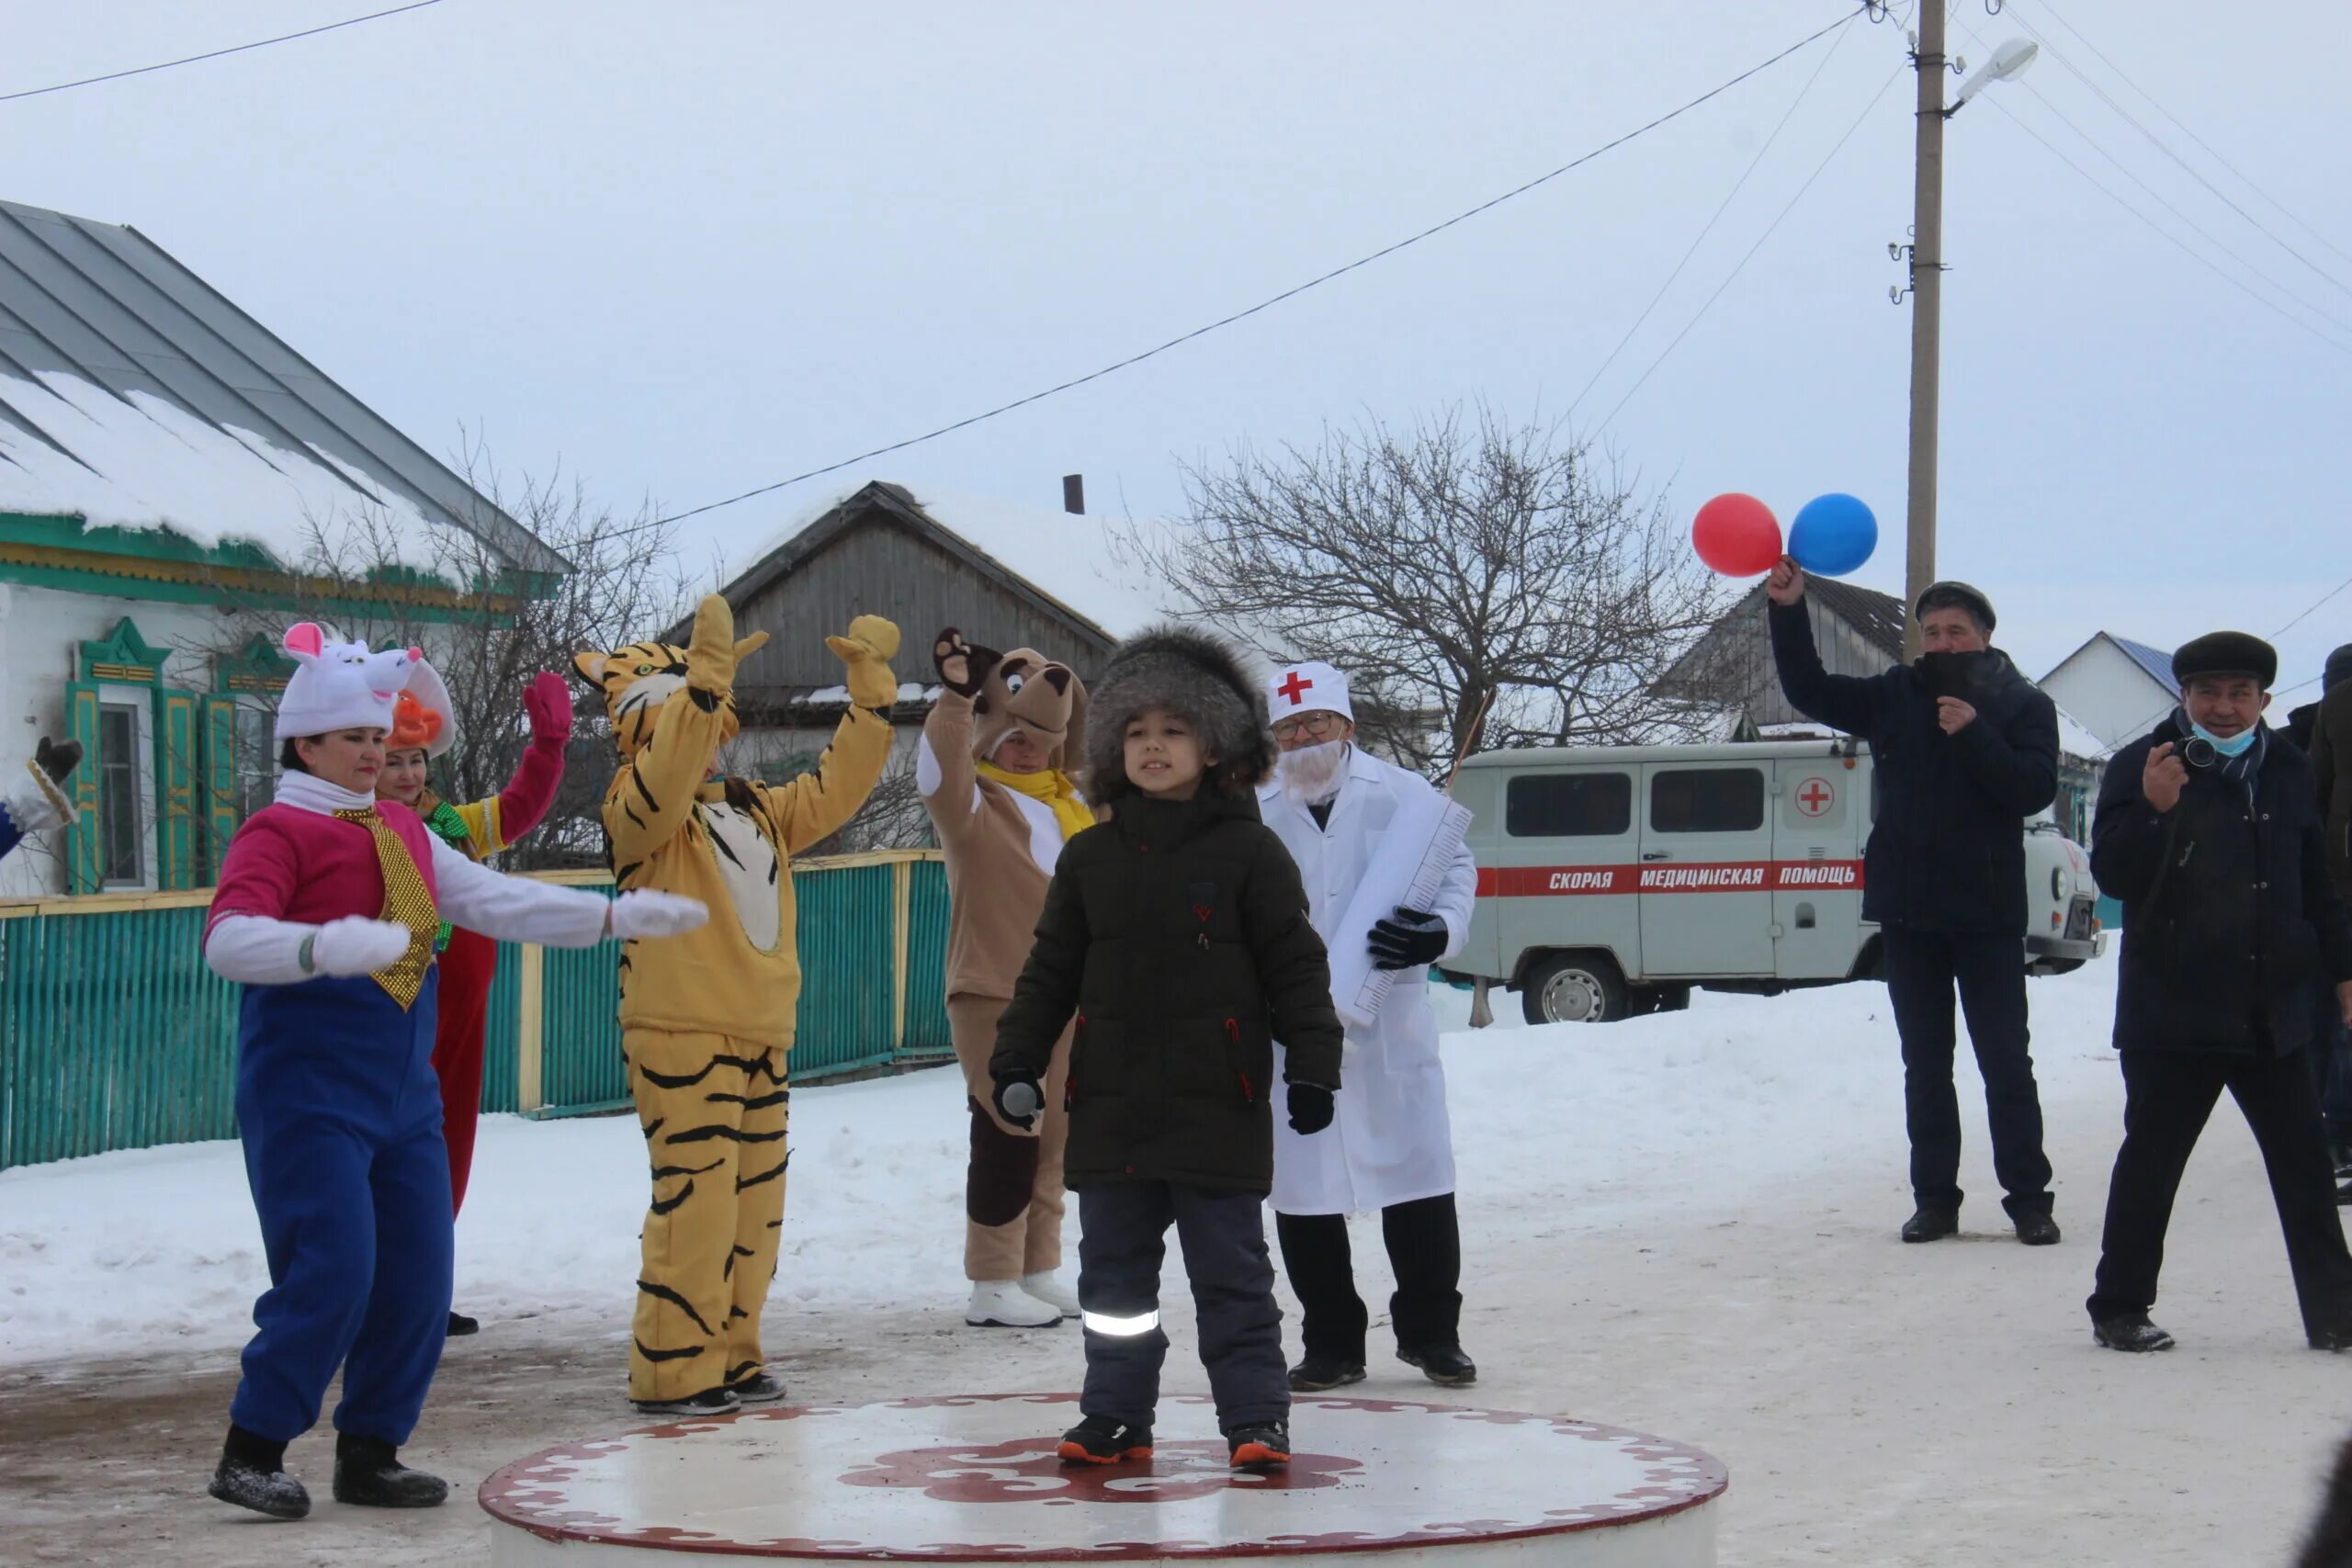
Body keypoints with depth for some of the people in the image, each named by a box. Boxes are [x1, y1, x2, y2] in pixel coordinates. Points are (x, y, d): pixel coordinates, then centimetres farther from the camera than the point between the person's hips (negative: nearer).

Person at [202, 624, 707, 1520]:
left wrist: (613, 917, 6)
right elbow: (228, 939, -23)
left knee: (417, 1279, 5)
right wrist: (323, 948, -41)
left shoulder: (402, 833, 15)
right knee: (331, 1271, -14)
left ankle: (370, 1454, 17)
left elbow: (495, 901, 14)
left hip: (404, 1088, 8)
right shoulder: (278, 832, -9)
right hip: (308, 1088, -8)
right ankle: (252, 1452, -1)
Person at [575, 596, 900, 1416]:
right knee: (694, 1201, -11)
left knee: (756, 1203, 12)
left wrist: (870, 680, 14)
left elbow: (836, 786, 21)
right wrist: (708, 674, -38)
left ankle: (729, 1355, 22)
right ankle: (671, 1371, -5)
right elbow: (665, 783, -28)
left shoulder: (757, 810, 18)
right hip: (679, 1038, -8)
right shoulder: (636, 810, -6)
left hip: (762, 1039, 8)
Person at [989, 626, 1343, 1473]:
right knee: (1114, 1270, 10)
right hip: (1111, 1107, 4)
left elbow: (1297, 967, -1)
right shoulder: (1090, 858, 9)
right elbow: (1051, 969, 13)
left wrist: (1312, 1066, -6)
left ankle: (1255, 1414, 5)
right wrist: (1018, 1059, 7)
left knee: (1230, 1271, -1)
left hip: (1219, 1105, -4)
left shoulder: (1248, 853, -2)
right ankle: (1115, 1412, 19)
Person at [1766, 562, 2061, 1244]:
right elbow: (1809, 690, 5)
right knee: (1925, 1065, 8)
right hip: (1907, 911, 3)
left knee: (2006, 1061, -1)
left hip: (1987, 911, -3)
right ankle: (1935, 1199, 13)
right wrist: (1788, 611, -7)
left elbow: (2036, 789, -12)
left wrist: (1974, 735, -23)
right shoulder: (1896, 696, 7)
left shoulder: (2021, 704, -1)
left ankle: (2029, 1199, 4)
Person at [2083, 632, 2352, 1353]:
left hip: (2270, 1013, 5)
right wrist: (2153, 810, -28)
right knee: (2151, 1159, 2)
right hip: (2173, 1014, -4)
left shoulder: (2288, 773, 12)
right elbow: (2112, 873, -13)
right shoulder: (2141, 766, -4)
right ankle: (2119, 1307, 12)